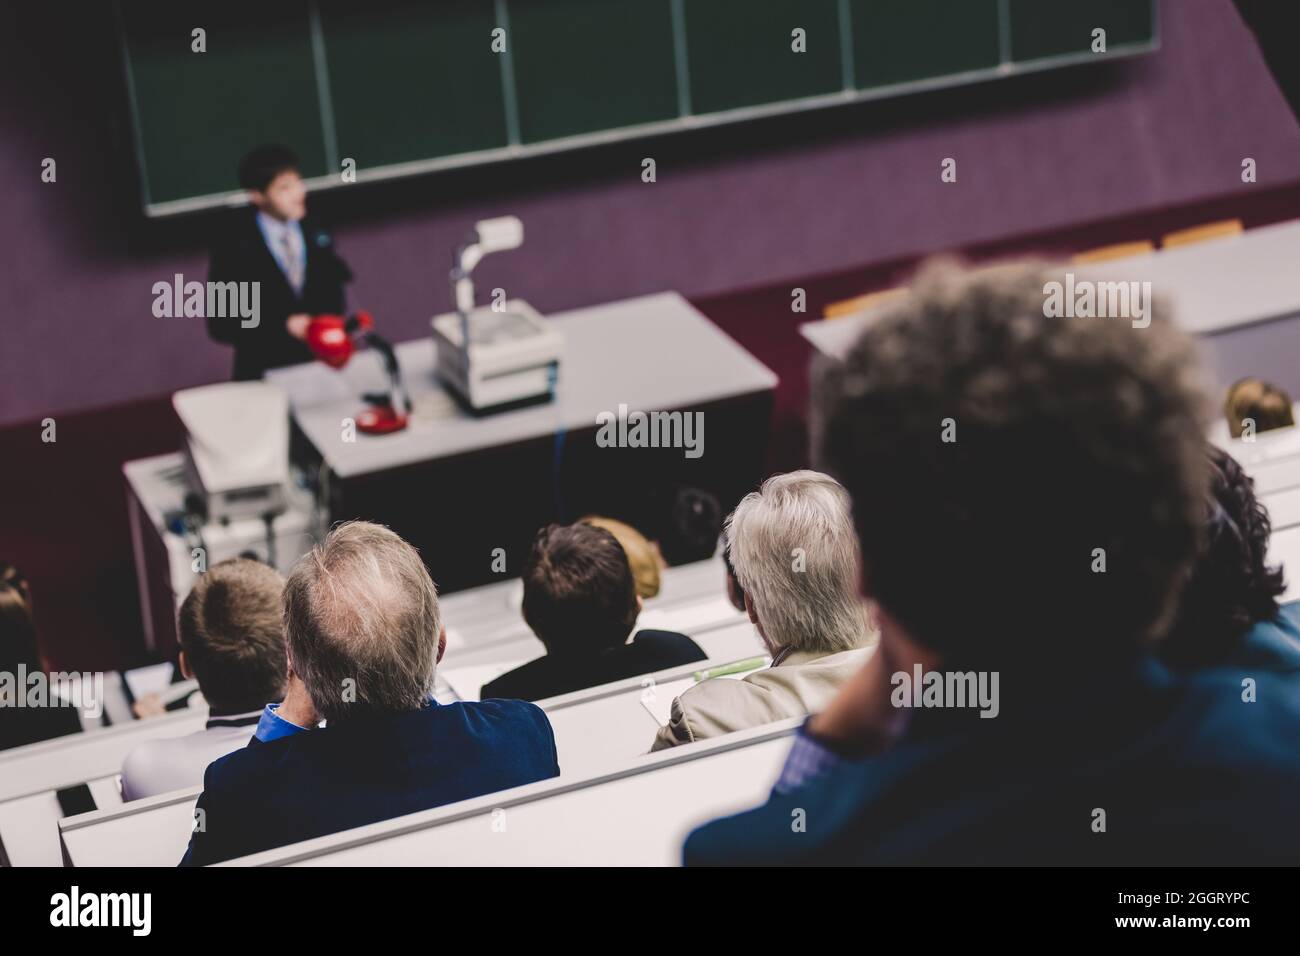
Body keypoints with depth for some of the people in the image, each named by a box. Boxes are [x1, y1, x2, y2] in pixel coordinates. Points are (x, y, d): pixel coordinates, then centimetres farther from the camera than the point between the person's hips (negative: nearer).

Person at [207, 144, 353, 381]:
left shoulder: (314, 232, 4)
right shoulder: (233, 248, -9)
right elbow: (220, 326, -8)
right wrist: (284, 326, -16)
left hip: (321, 362, 3)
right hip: (265, 372, -3)